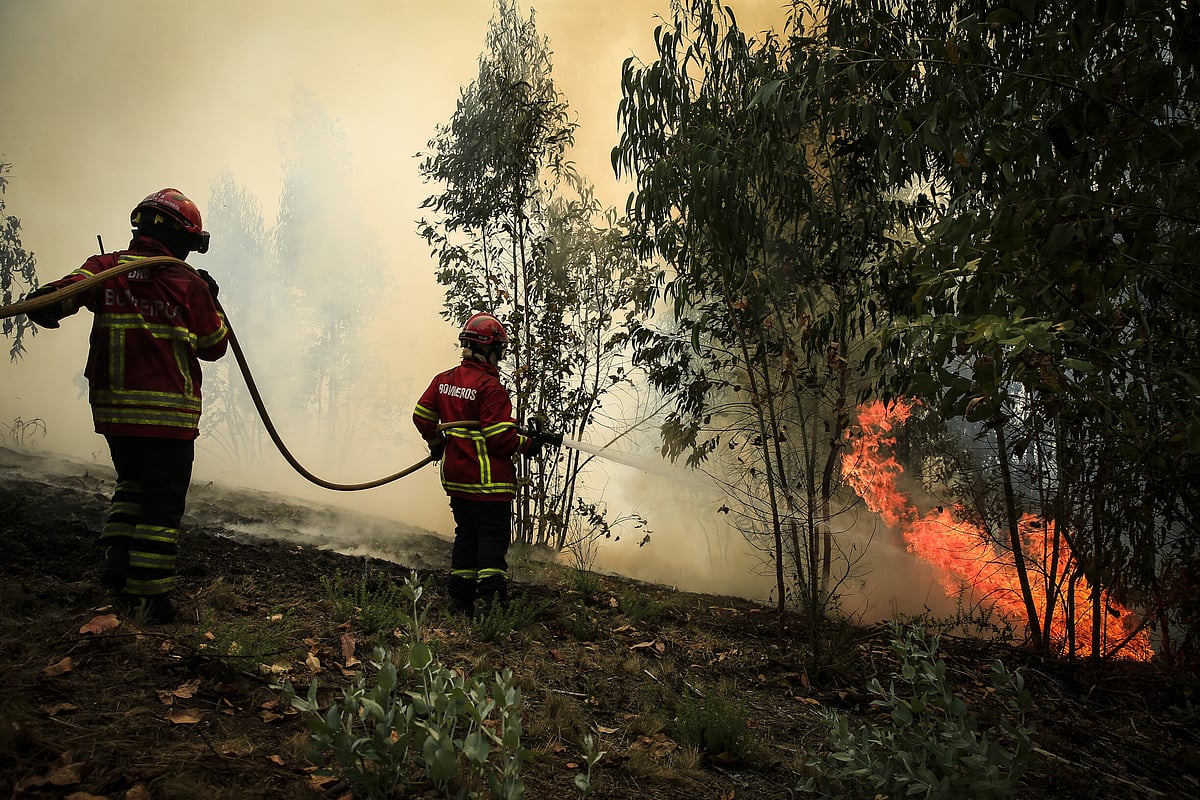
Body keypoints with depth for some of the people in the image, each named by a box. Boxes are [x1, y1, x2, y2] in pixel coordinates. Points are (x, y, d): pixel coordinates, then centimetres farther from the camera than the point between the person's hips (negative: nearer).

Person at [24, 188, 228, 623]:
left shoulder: (104, 268, 5)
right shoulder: (189, 284, -4)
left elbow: (71, 288, -18)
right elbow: (214, 346, 5)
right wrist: (209, 301, 18)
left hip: (112, 408, 5)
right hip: (168, 413, -4)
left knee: (133, 484, 26)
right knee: (162, 503, 4)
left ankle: (118, 559, 14)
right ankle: (148, 596, 7)